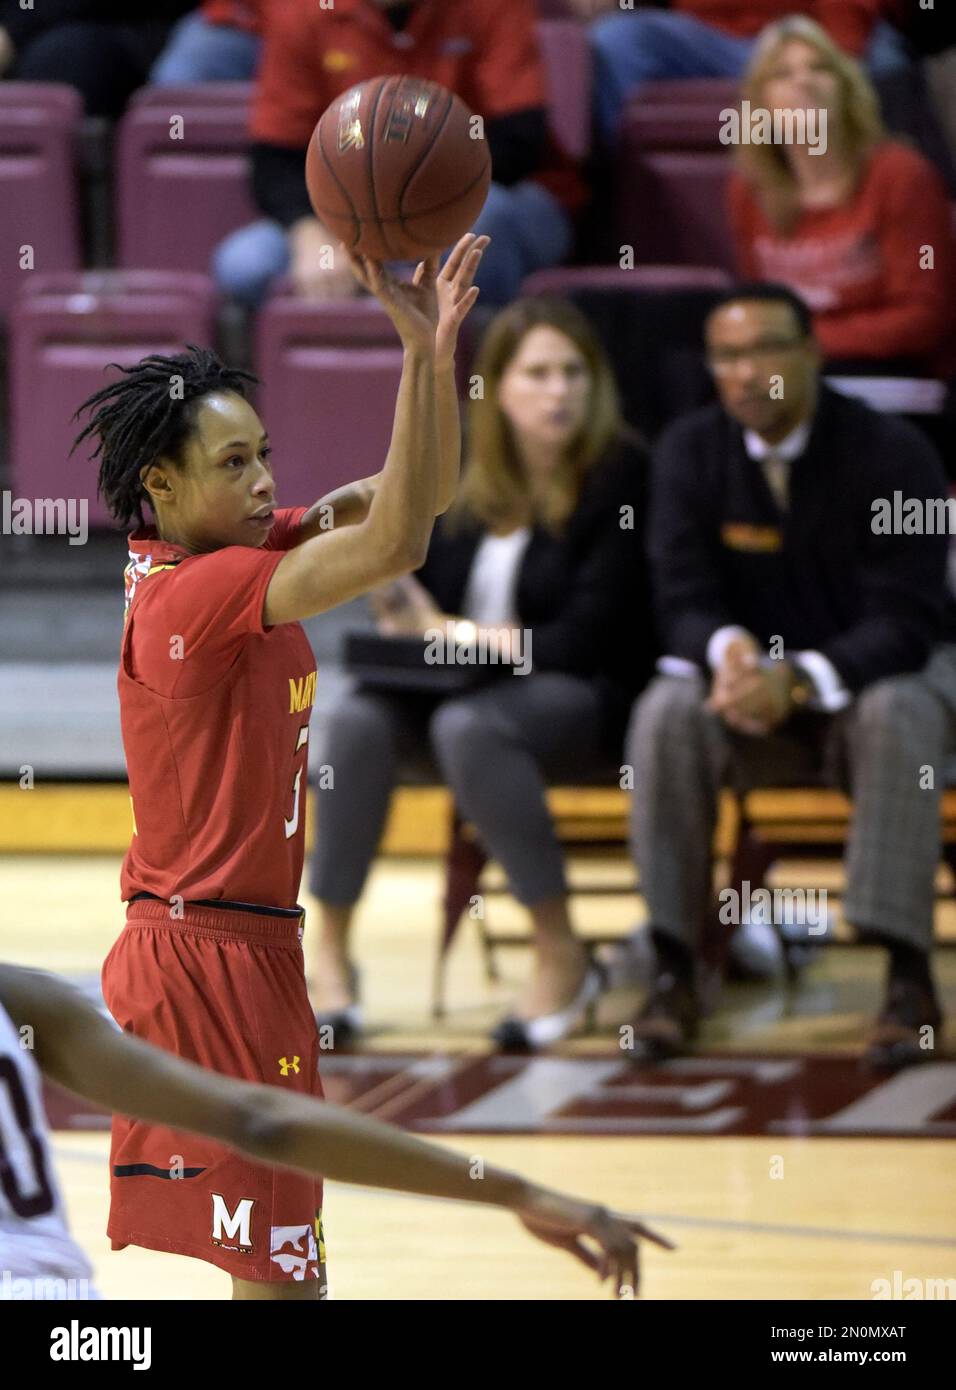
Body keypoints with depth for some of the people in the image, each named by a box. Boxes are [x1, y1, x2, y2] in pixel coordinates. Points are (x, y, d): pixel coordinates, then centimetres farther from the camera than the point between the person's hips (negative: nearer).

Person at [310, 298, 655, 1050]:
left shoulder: (619, 475, -7)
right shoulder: (458, 480, 8)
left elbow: (592, 633, -13)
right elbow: (412, 601, 14)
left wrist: (466, 639, -14)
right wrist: (418, 627, -10)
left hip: (583, 696, -5)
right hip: (456, 681, 5)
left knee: (467, 725, -36)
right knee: (360, 718, -25)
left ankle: (562, 957, -27)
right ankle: (330, 953, -19)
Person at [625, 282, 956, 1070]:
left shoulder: (892, 454, -15)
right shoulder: (691, 451, -4)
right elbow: (684, 598, -8)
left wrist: (802, 677, -38)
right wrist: (728, 649, -33)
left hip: (876, 675, -3)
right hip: (749, 676, 3)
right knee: (667, 715, -29)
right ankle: (675, 971, -25)